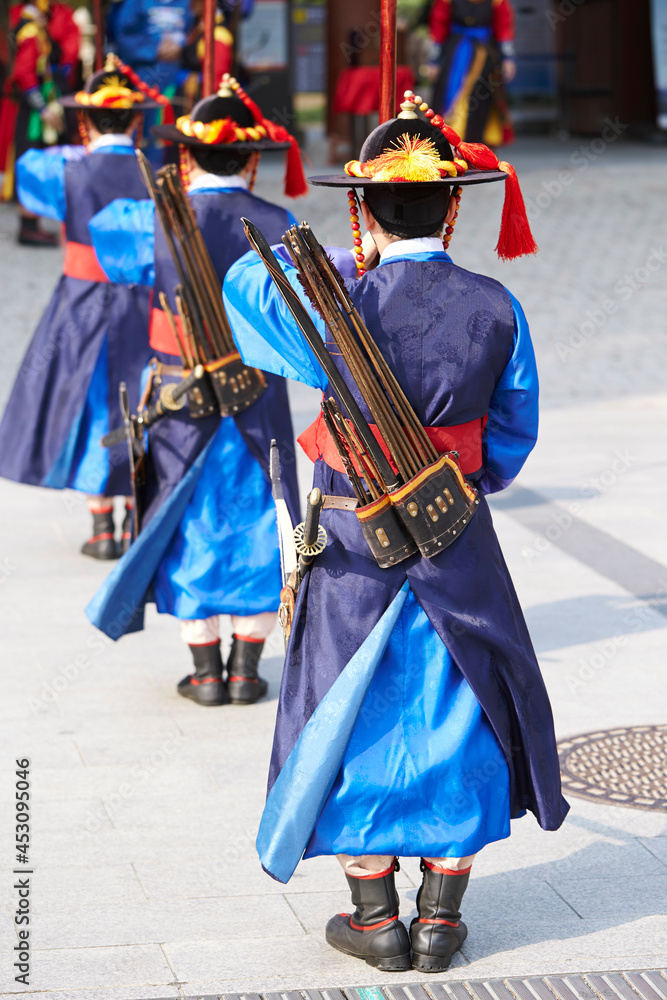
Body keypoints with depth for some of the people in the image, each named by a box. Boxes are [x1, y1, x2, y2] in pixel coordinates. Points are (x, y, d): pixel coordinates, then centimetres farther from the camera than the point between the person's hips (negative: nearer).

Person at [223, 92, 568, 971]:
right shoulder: (495, 307, -8)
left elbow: (245, 280, 5)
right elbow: (513, 438, 2)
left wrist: (356, 256, 12)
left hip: (354, 544, -1)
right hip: (460, 545, 2)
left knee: (358, 719, 11)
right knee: (458, 717, 14)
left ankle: (375, 917, 19)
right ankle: (441, 916, 20)